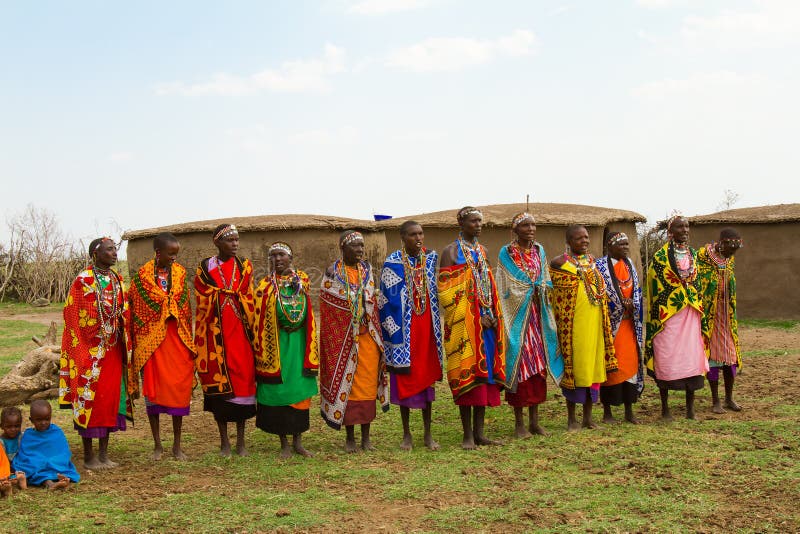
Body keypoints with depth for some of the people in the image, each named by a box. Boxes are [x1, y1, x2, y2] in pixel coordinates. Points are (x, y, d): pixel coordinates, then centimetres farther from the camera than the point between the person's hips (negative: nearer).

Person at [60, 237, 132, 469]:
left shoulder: (117, 280, 10)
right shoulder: (83, 281, -9)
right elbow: (74, 317, -11)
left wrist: (125, 345, 10)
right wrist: (83, 353, -15)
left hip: (113, 349, 7)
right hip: (91, 351, -6)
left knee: (112, 397, 9)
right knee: (90, 397, -1)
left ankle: (104, 454, 18)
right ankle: (89, 456, 9)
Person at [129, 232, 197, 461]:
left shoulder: (180, 273, 6)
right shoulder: (142, 277, -4)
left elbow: (186, 308, 10)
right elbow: (135, 312, -1)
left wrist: (188, 340, 7)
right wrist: (137, 344, -3)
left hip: (178, 339, 2)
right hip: (151, 339, -2)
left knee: (179, 389, 3)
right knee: (153, 390, 5)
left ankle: (177, 444, 13)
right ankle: (157, 444, 18)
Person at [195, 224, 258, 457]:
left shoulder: (244, 267, 9)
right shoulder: (205, 269, 5)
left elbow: (249, 301, 7)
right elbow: (202, 304, 4)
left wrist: (251, 330, -1)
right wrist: (201, 338, -1)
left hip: (240, 331, 1)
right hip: (215, 333, -1)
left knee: (243, 379, -1)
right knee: (218, 382, 0)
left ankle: (241, 441, 9)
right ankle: (224, 441, 11)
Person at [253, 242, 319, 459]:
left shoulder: (302, 281, 7)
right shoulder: (265, 287, -2)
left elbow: (309, 317, 12)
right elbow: (260, 322, -2)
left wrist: (311, 350, 9)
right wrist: (262, 353, -7)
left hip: (299, 343, 3)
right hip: (276, 345, -3)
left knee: (300, 392, 6)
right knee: (278, 392, 1)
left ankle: (298, 441, 17)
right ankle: (284, 444, 12)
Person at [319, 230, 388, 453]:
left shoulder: (368, 271, 9)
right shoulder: (332, 274, -2)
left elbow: (374, 303, 13)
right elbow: (327, 311, -3)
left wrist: (377, 334, 8)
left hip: (368, 337, 3)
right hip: (343, 340, -3)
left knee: (368, 384, 2)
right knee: (345, 383, 1)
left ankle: (366, 436, 11)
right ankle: (349, 437, 11)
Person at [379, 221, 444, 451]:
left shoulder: (431, 259, 5)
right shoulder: (393, 263, -7)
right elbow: (387, 300, -7)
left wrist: (438, 327, 9)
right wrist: (394, 332, -11)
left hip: (427, 327, 4)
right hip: (404, 329, -3)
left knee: (427, 378, 8)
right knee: (404, 380, 4)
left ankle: (428, 434, 18)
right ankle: (407, 434, 16)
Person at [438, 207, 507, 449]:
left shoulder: (482, 251, 17)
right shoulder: (451, 251, -4)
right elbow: (449, 293, -11)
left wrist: (493, 316, 3)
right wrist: (476, 318, -16)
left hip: (487, 323, 7)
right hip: (464, 324, -6)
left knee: (485, 372, 6)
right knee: (467, 375, -7)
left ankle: (479, 432, 13)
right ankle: (468, 435, -1)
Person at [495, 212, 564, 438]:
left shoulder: (539, 251, 13)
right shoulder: (507, 253, -2)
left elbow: (546, 282, 15)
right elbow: (506, 288, -5)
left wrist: (540, 289, 0)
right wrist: (535, 288, -8)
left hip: (538, 316, 5)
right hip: (518, 316, -5)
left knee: (538, 363, 5)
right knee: (519, 363, -5)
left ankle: (534, 421, 13)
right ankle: (519, 422, 2)